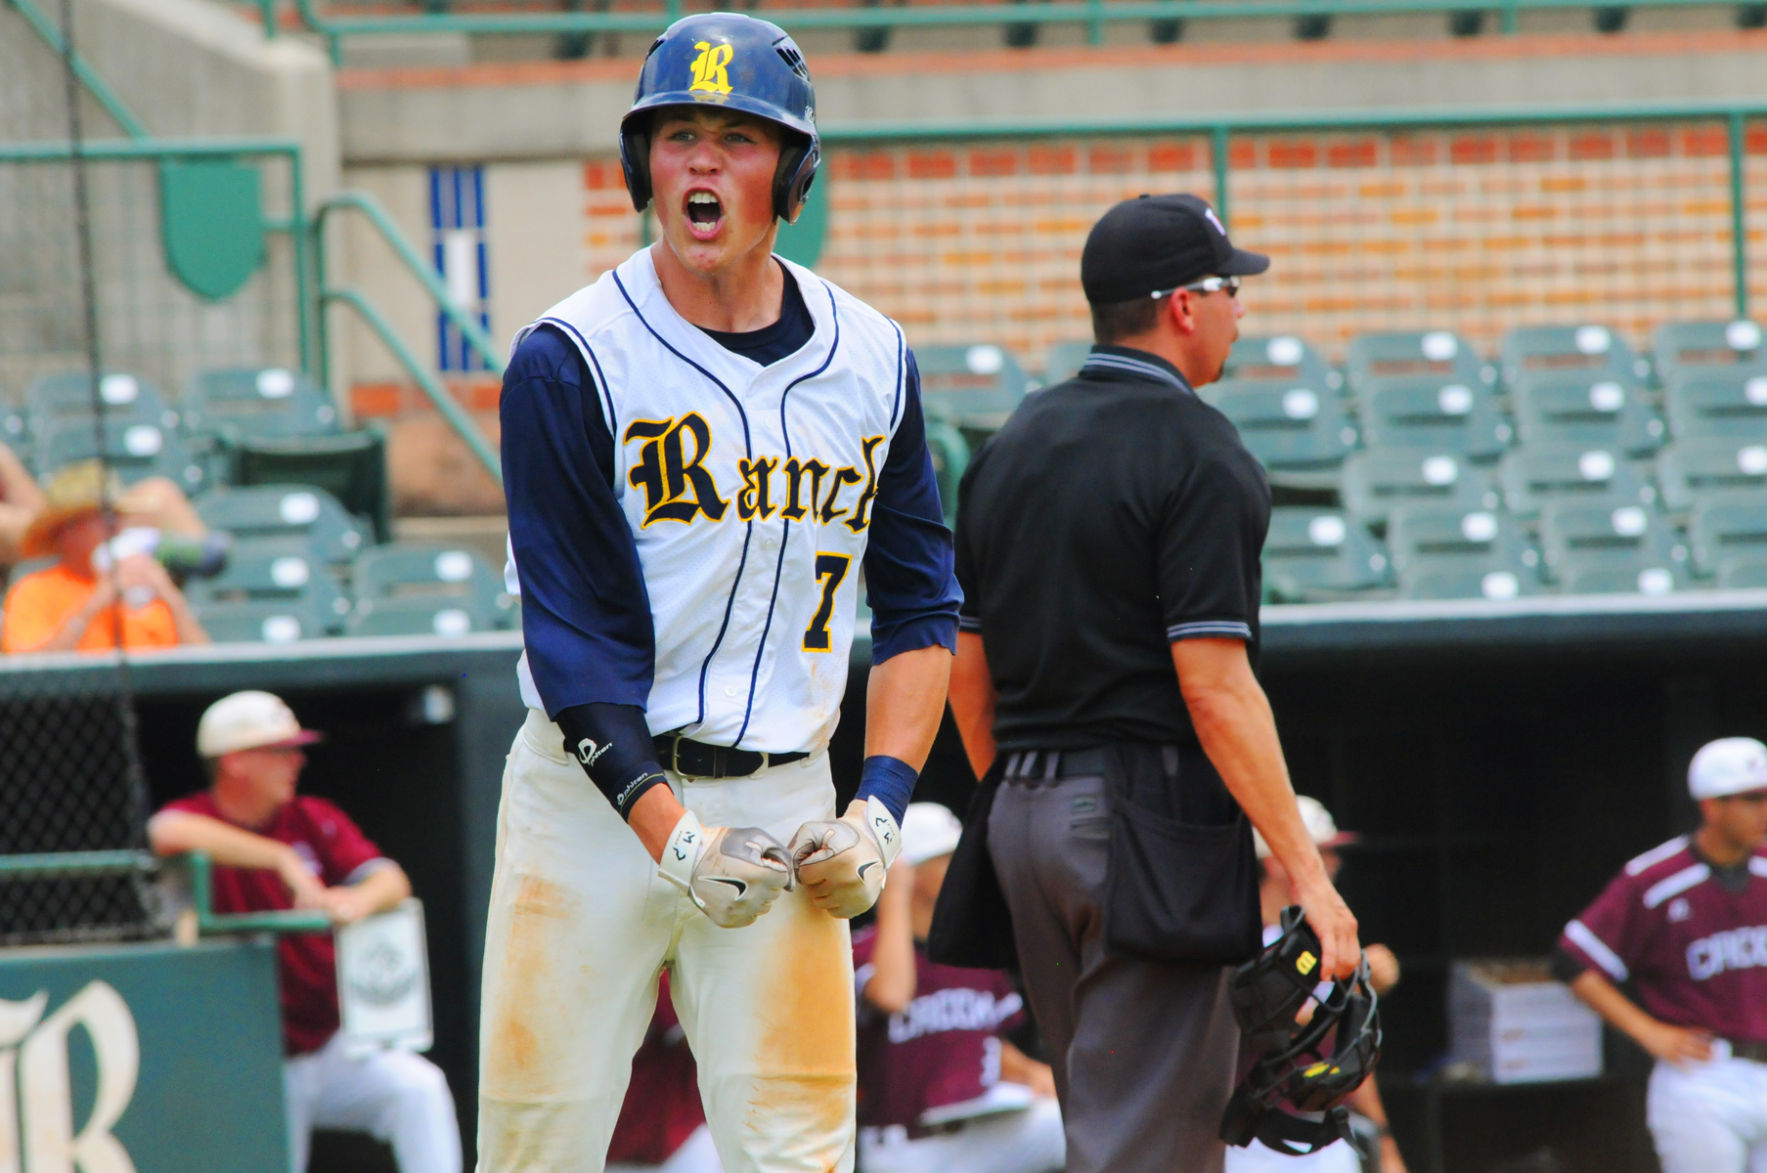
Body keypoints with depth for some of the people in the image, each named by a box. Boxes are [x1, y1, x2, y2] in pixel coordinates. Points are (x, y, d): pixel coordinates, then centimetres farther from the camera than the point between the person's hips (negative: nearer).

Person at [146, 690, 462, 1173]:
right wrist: (283, 860, -34)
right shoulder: (198, 821, -6)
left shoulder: (313, 820, 7)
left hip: (333, 1046, 3)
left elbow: (391, 880, -6)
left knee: (417, 1088, -22)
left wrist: (359, 900, -32)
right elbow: (169, 834, -33)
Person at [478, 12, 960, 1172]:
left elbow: (920, 608, 15)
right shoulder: (571, 361, -6)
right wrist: (668, 832, -20)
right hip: (595, 789, -3)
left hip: (784, 802, 3)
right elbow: (572, 635, -10)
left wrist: (881, 803, 1)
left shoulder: (873, 360, 7)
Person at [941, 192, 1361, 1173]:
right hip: (1149, 824, -8)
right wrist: (1306, 873, -18)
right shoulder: (1194, 450, -12)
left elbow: (965, 669, 14)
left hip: (1022, 815, 8)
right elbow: (1214, 686, -18)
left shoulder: (1009, 447, 12)